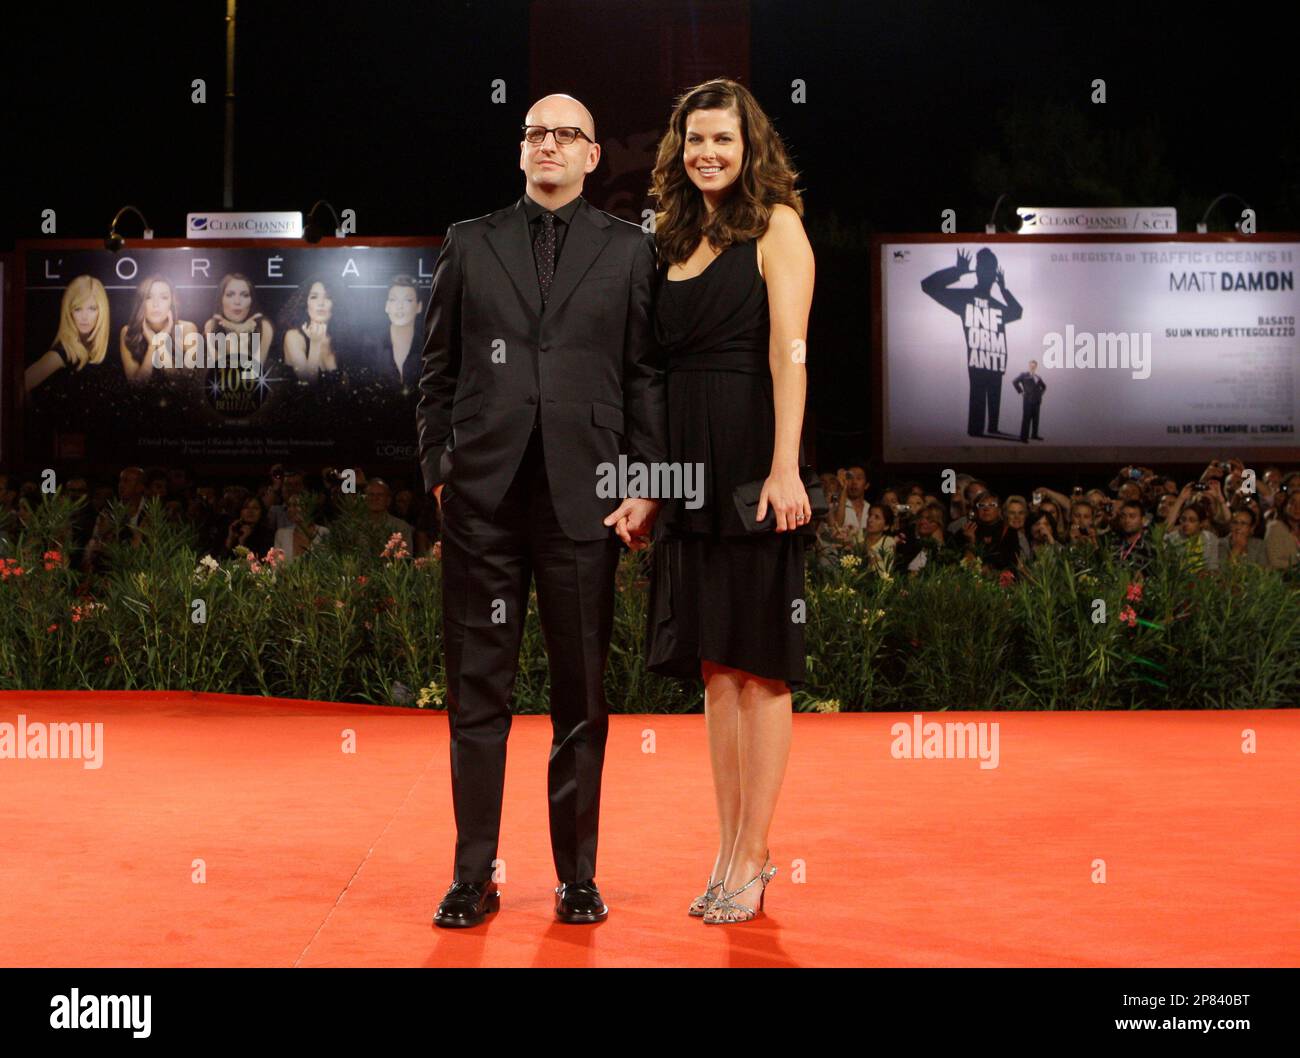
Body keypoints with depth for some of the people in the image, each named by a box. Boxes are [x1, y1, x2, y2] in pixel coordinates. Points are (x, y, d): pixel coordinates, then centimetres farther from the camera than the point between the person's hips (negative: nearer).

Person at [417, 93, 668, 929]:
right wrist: (438, 471, 3)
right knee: (478, 693, 4)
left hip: (583, 501, -1)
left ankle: (578, 876, 16)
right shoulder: (470, 243, 13)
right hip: (483, 499, 1)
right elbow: (439, 372, 12)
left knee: (582, 696, 6)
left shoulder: (629, 250, 9)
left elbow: (647, 377, 5)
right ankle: (475, 876, 13)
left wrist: (646, 486, -4)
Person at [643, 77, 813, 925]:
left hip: (754, 462, -7)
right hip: (691, 465, 7)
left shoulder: (775, 226, -2)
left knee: (758, 664, -1)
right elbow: (665, 357, 14)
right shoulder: (679, 239, 16)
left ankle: (753, 860, 6)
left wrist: (785, 465, -22)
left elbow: (788, 348, -13)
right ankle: (733, 847, 18)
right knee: (714, 666, 9)